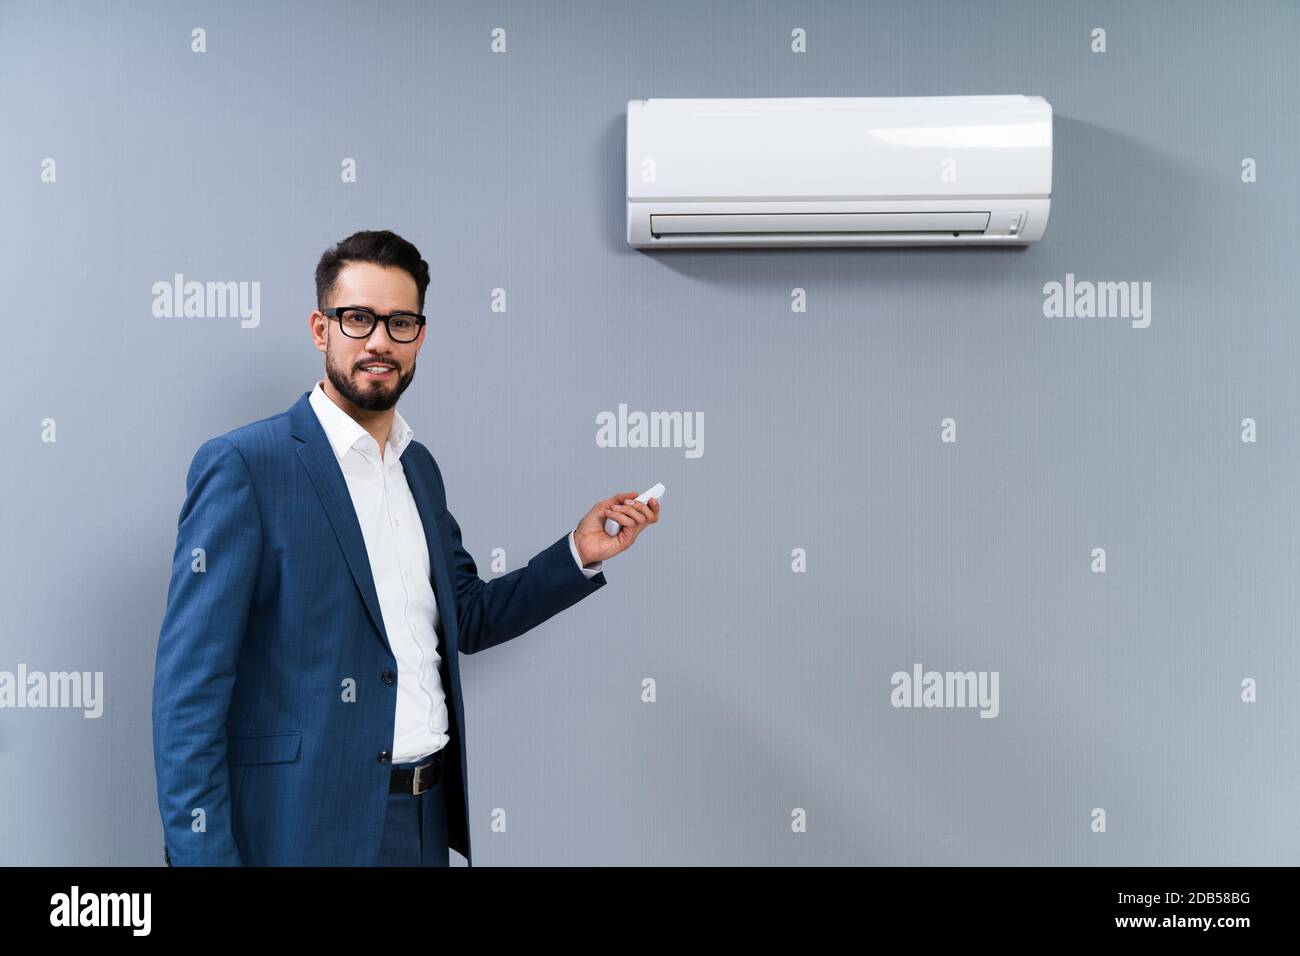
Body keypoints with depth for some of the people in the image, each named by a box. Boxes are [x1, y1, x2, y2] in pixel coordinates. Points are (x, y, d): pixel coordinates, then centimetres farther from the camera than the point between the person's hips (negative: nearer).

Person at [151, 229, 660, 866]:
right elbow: (189, 686, -14)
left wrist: (580, 553, 4)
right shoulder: (242, 464, -12)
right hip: (309, 829, -6)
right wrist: (201, 854, -17)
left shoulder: (420, 468, 9)